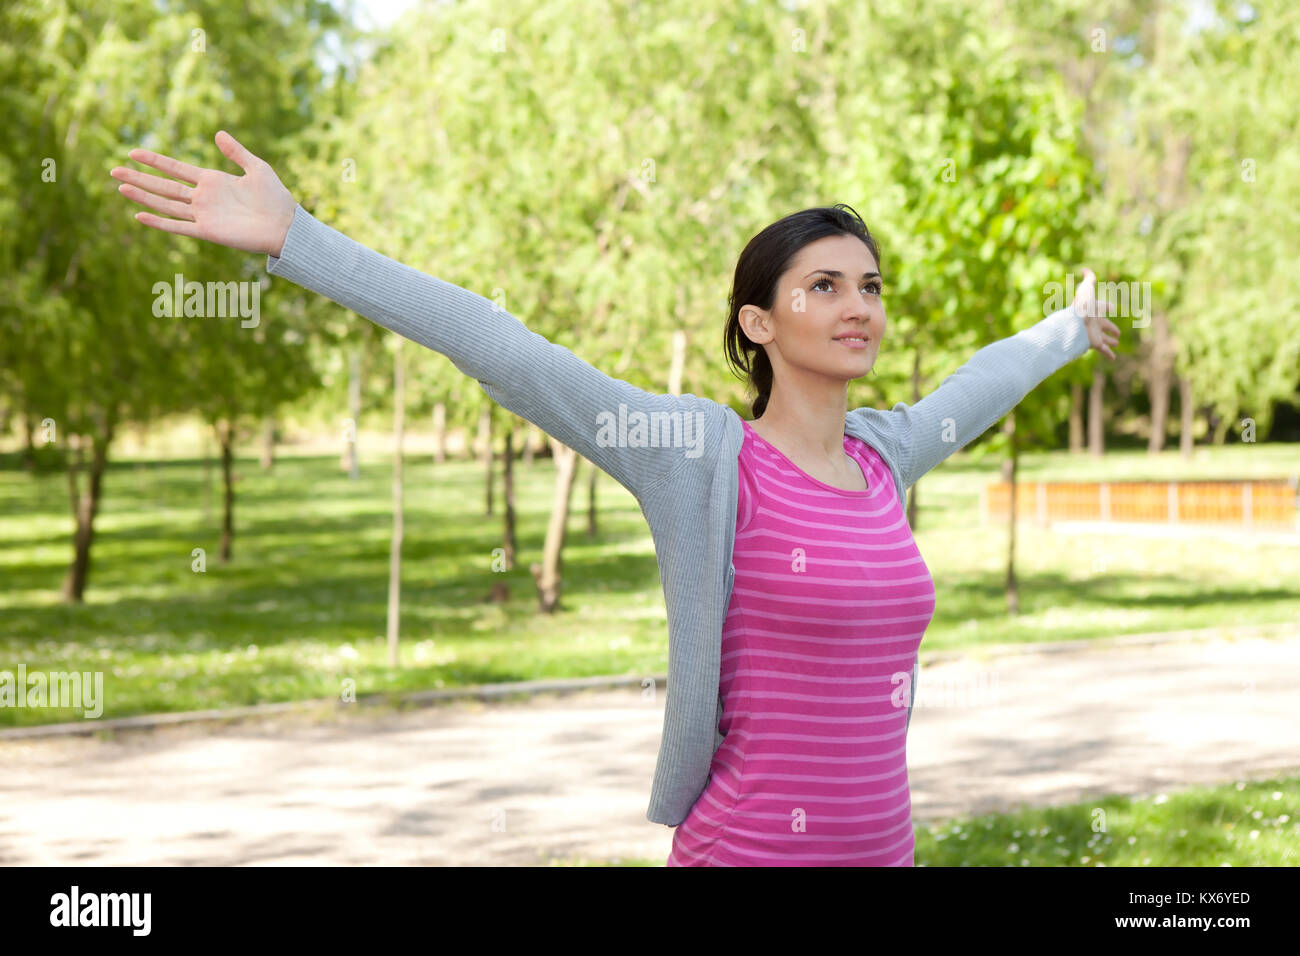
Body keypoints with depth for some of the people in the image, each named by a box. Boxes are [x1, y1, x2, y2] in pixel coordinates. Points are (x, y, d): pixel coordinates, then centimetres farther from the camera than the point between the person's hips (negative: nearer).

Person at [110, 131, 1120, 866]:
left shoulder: (882, 460, 7)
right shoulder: (700, 453, -10)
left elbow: (981, 385, 28)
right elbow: (504, 352, -17)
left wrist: (1069, 329, 48)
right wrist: (293, 239, -21)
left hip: (879, 847, 6)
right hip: (743, 849, -6)